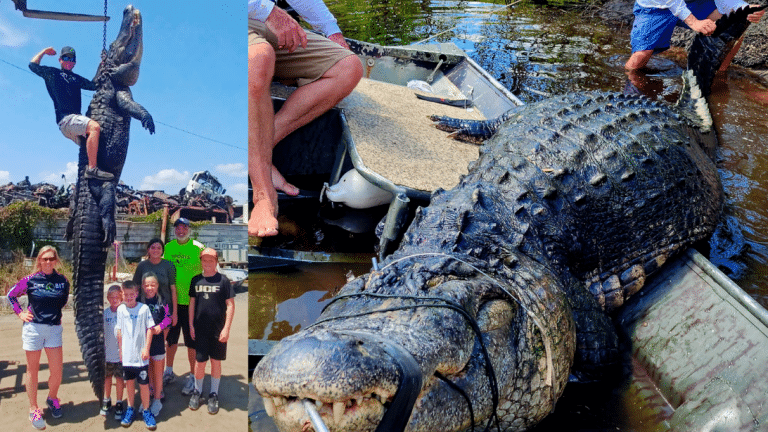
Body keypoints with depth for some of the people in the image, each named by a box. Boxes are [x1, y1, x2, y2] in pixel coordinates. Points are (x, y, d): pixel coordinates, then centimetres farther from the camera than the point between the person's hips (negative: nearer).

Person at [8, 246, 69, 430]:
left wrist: (54, 312, 7)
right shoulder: (30, 280, -5)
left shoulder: (63, 281, 0)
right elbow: (11, 295, 9)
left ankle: (52, 398, 30)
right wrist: (20, 313, 1)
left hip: (54, 329, 2)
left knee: (57, 370, 2)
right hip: (33, 328, -2)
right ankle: (33, 409, 21)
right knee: (32, 370, 8)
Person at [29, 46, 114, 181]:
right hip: (65, 118, -8)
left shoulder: (76, 78, 29)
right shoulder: (52, 73, 14)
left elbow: (95, 85, 26)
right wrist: (44, 51, 21)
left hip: (75, 119, 8)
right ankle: (92, 169, -38)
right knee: (94, 127, -32)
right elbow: (33, 65, 10)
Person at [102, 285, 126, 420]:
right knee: (107, 377, 16)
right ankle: (106, 400, 34)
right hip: (107, 352, 3)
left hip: (121, 353, -2)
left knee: (119, 378, 5)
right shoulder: (104, 313, -2)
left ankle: (119, 404, 19)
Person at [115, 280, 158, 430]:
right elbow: (119, 331, 8)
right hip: (127, 354, 3)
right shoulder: (121, 309, 1)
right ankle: (130, 408, 30)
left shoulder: (144, 308, -8)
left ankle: (146, 410, 16)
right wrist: (120, 349, 8)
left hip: (141, 354, -3)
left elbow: (150, 329, -5)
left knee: (144, 383, 2)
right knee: (129, 381, 14)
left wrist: (146, 348, -8)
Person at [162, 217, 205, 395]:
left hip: (191, 301, -4)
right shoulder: (168, 247, 6)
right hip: (172, 301, 4)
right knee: (171, 339, 17)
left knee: (191, 341, 3)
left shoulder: (198, 247, -8)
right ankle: (169, 372, 34)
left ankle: (192, 376, 16)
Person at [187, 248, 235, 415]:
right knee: (200, 361, 7)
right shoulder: (196, 280, 4)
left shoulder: (223, 280, -6)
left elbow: (230, 305, -6)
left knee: (216, 362, 8)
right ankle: (197, 391, 27)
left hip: (218, 330, -2)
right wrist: (191, 325, 6)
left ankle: (214, 394, 22)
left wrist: (226, 329, -10)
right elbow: (192, 303, 11)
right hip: (200, 329, 2)